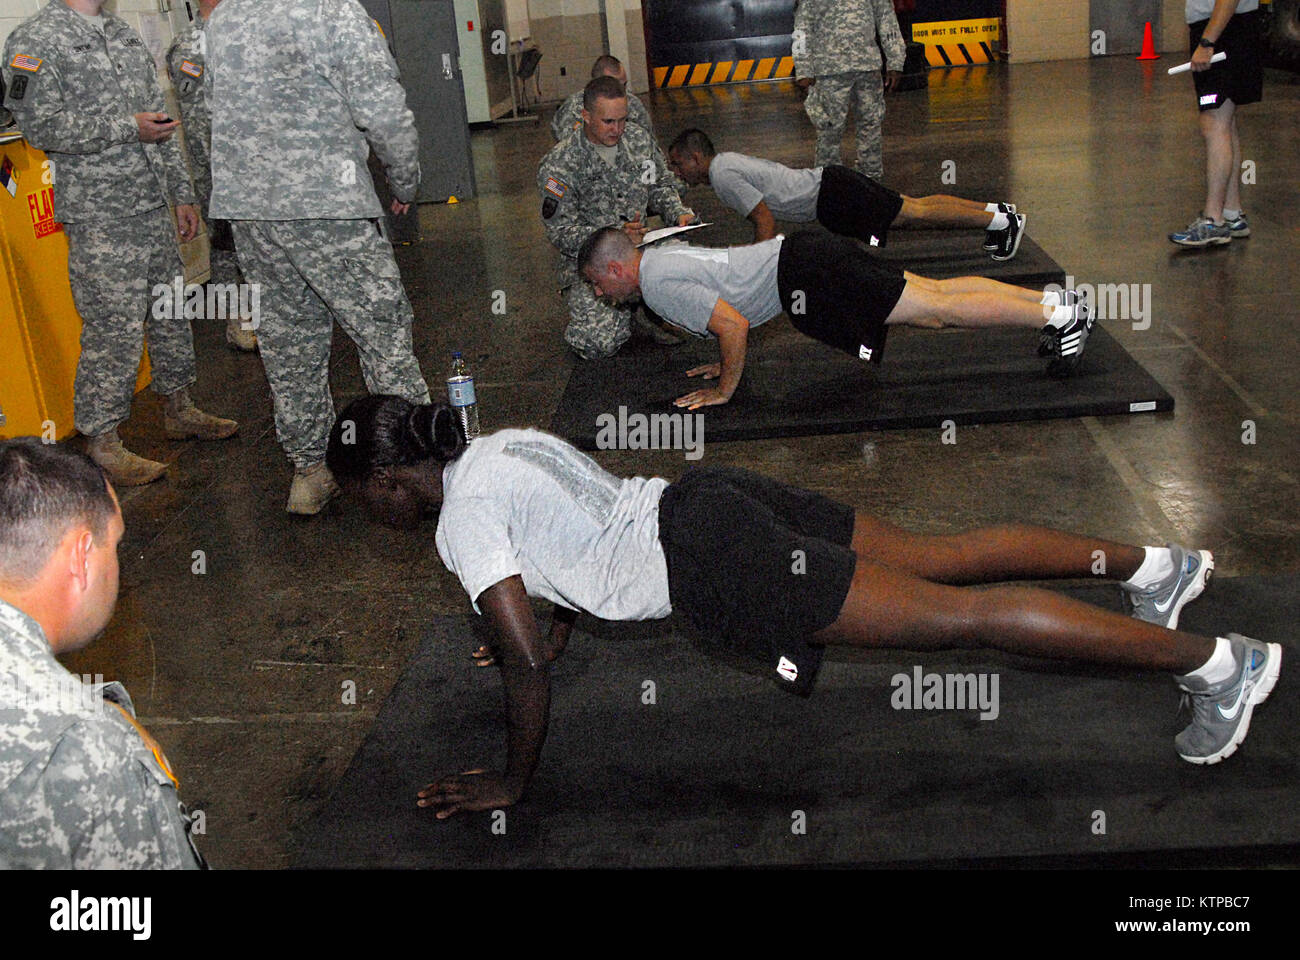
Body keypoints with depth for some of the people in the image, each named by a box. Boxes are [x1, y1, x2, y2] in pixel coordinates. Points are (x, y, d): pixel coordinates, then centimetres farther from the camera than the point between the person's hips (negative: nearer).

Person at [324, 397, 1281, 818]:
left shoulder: (463, 517, -10)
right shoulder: (501, 440, 16)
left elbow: (527, 661, -15)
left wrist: (514, 780, -3)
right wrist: (561, 621, 31)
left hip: (710, 565, -9)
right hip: (712, 498, 9)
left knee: (957, 614, -9)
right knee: (940, 555, 16)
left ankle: (1214, 658, -6)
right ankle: (1149, 563, 23)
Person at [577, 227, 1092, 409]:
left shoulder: (659, 287, -13)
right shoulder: (661, 252, 18)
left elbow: (733, 325, -22)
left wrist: (723, 390, -9)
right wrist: (728, 360, 30)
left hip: (804, 279, -9)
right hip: (801, 252, 9)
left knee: (934, 310, -9)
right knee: (934, 291, 9)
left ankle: (1056, 315, -8)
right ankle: (1052, 299, 10)